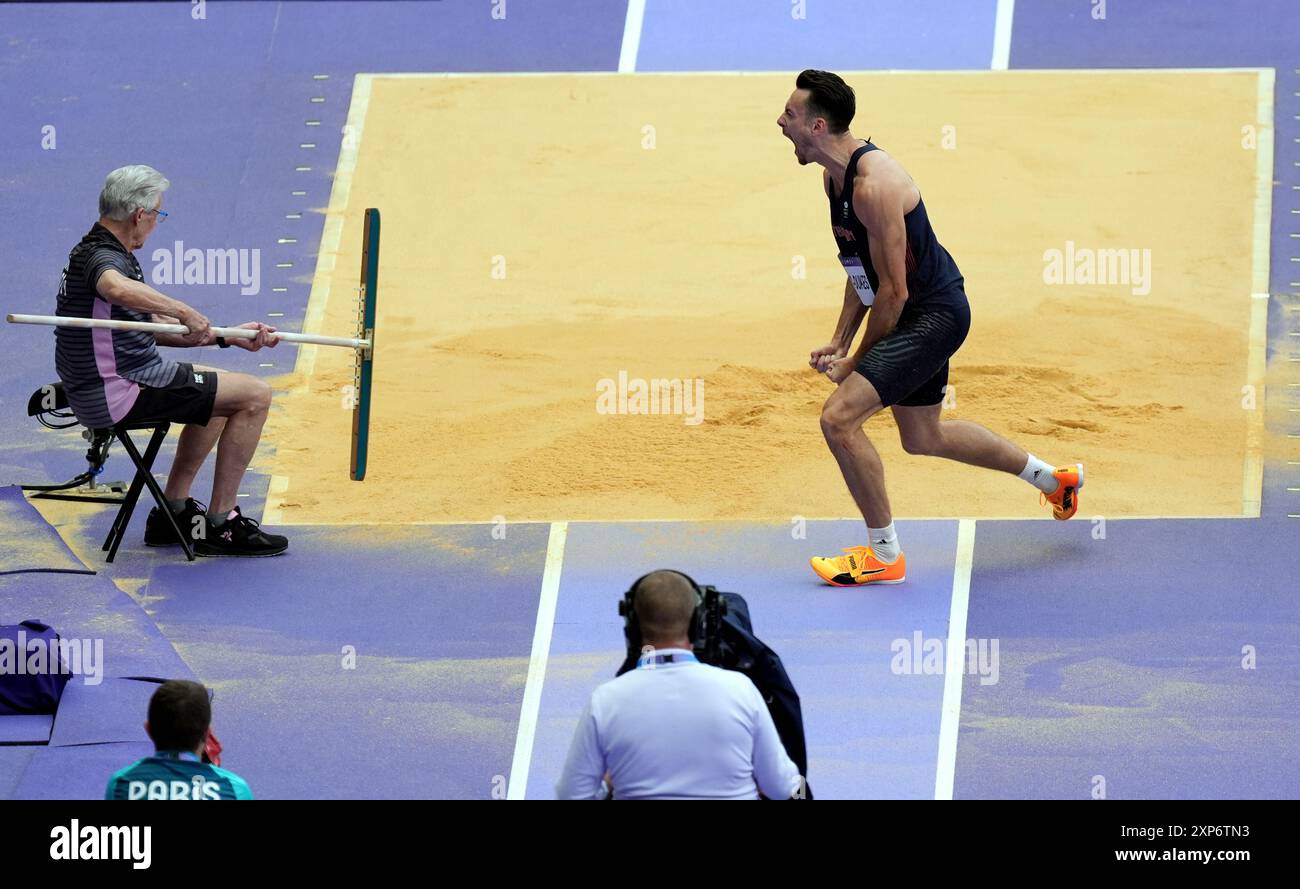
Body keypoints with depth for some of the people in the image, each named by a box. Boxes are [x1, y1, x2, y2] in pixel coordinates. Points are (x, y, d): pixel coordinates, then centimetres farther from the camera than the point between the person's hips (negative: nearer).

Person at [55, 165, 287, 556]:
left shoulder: (100, 253, 15)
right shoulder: (102, 258, -19)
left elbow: (154, 327, 18)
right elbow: (118, 289, -47)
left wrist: (228, 336, 13)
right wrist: (185, 312, -41)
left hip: (100, 389, 11)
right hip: (118, 393, -11)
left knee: (222, 390, 31)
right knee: (255, 395, -8)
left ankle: (174, 511, 28)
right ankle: (221, 525, -4)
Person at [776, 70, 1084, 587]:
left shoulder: (873, 184, -26)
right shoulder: (836, 175, 5)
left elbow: (894, 290, -23)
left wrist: (857, 361, -13)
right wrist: (840, 342, 8)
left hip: (934, 314, -11)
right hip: (922, 313, 11)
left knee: (838, 418, -20)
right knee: (923, 437, 25)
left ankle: (884, 556, -6)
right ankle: (1053, 478, 43)